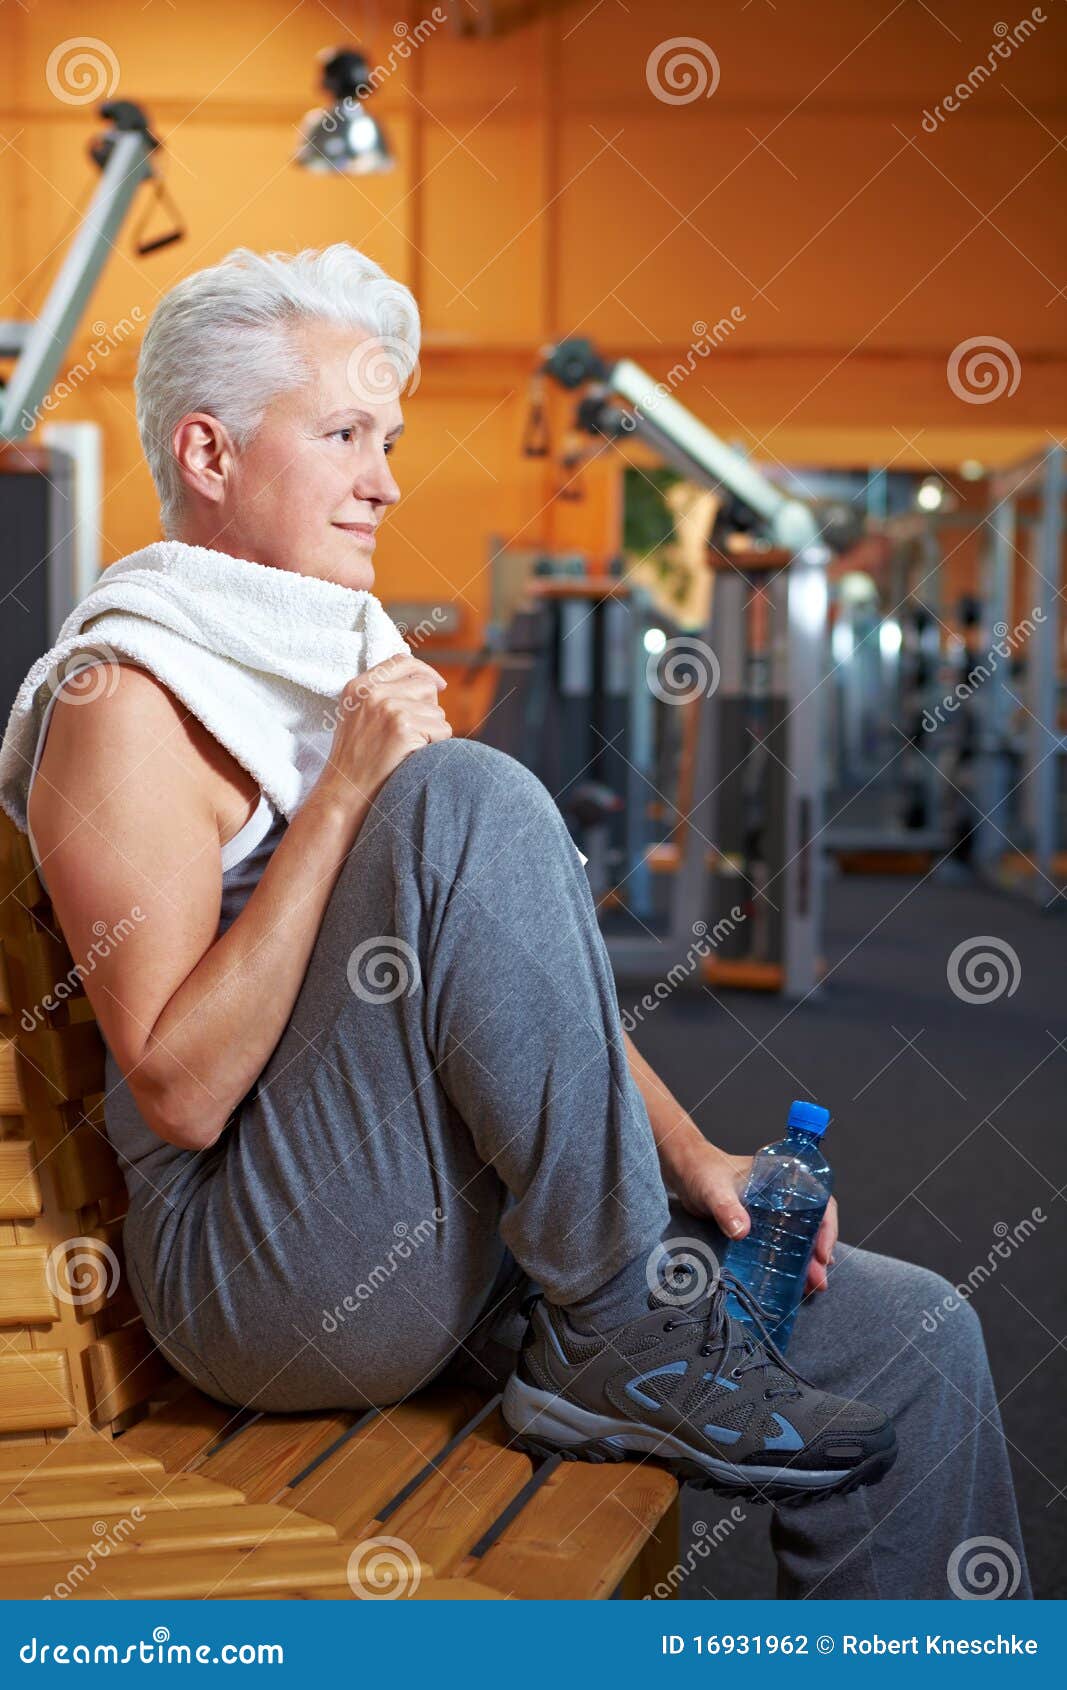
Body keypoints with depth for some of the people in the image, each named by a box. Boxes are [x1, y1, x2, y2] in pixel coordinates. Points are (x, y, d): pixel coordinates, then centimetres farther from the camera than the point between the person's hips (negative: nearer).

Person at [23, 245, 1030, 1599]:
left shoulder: (359, 676, 19)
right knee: (470, 800, -27)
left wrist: (688, 1159, 8)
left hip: (471, 1239, 8)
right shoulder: (135, 706, -8)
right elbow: (180, 1094, -18)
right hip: (262, 1267, -8)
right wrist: (343, 795, -20)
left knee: (912, 1339, -3)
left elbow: (534, 976, 20)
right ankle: (623, 1344, -17)